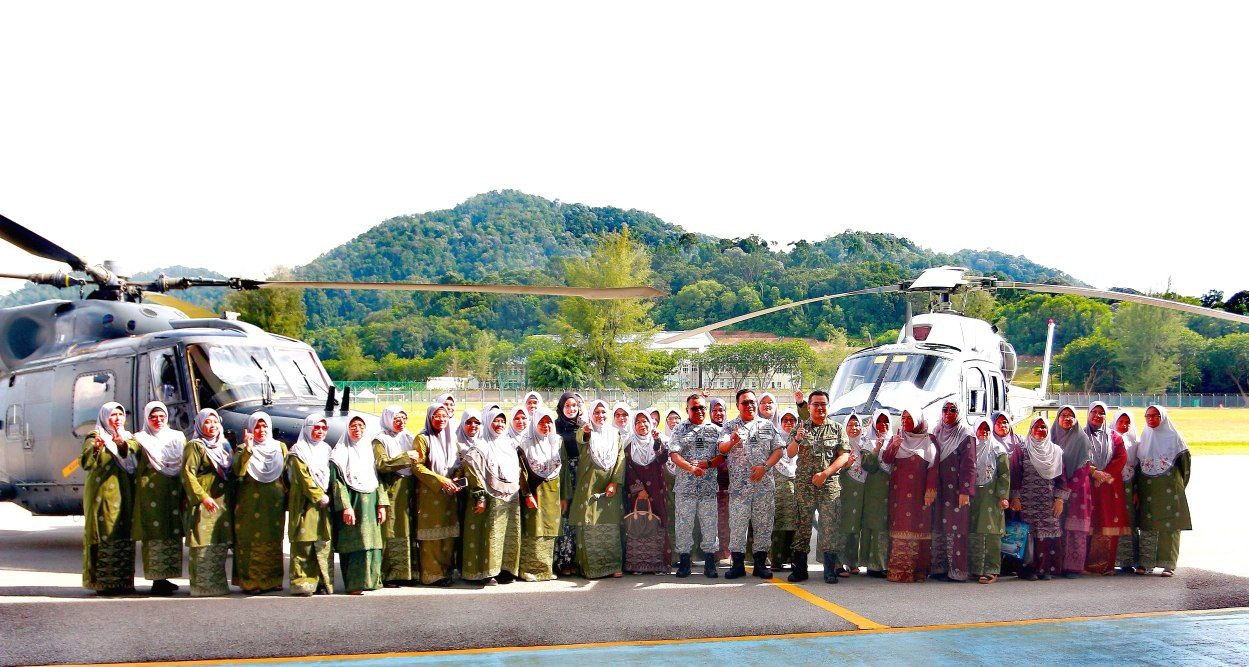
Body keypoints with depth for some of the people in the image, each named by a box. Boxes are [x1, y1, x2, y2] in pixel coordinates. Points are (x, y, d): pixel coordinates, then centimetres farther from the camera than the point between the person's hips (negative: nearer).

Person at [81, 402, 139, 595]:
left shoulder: (129, 438, 17)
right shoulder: (95, 438, 2)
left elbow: (135, 460, -4)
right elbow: (86, 463, -14)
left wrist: (123, 444, -23)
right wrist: (96, 447, -32)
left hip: (124, 496, 5)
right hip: (103, 494, -5)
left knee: (125, 538, 4)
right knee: (104, 536, -9)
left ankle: (124, 581, 7)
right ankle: (102, 582, -8)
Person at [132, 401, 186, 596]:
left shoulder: (178, 437, 16)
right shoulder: (140, 439, 5)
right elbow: (135, 469, -2)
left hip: (174, 492, 4)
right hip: (151, 491, -4)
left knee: (173, 535, 3)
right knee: (155, 535, -8)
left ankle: (164, 577, 11)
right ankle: (157, 580, -8)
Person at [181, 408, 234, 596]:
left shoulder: (224, 445, 20)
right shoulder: (195, 446, -3)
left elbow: (232, 473, 26)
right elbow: (187, 474, -13)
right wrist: (203, 497, -19)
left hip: (223, 503, 7)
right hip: (203, 504, -7)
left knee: (221, 546, 8)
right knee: (203, 545, -9)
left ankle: (217, 584, 15)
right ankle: (201, 586, -7)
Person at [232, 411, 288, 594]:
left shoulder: (280, 447, 12)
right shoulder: (243, 449, 2)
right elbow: (238, 471, -16)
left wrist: (287, 499, 8)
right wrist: (248, 449, -25)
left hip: (275, 503, 3)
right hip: (251, 502, -3)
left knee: (274, 542, 6)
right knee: (251, 541, -6)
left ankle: (272, 580, 12)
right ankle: (250, 582, -4)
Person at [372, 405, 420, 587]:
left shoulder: (408, 437, 18)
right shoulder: (380, 440, -1)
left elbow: (417, 464, 23)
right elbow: (381, 464, -15)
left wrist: (417, 459, 2)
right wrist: (406, 457, -15)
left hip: (408, 491, 6)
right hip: (390, 491, -6)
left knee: (408, 531, 3)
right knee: (390, 533, -8)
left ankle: (407, 572, 7)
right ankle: (388, 575, -6)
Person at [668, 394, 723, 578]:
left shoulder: (715, 430, 11)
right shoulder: (680, 430, 7)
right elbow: (674, 454, -4)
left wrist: (708, 463, -13)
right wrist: (691, 468, -20)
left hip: (709, 486, 1)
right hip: (685, 485, -1)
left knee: (710, 525, 2)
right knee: (684, 524, 1)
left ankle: (710, 564, 10)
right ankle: (684, 564, 9)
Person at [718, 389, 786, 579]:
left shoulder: (768, 426, 12)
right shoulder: (729, 427, 7)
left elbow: (778, 449, 7)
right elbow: (722, 449, -8)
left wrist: (765, 466, -9)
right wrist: (732, 442, -31)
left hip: (764, 483, 2)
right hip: (738, 484, -1)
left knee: (763, 523, 3)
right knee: (737, 523, -4)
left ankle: (760, 564, 11)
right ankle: (738, 564, 2)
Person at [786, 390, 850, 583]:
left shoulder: (837, 429, 8)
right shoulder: (801, 427, 10)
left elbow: (844, 456, 0)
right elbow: (790, 453, 1)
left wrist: (825, 473, -12)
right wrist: (797, 439, -21)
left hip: (830, 486, -1)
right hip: (804, 486, 1)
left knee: (829, 528, -3)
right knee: (802, 526, 0)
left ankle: (830, 571, 1)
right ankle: (799, 569, 5)